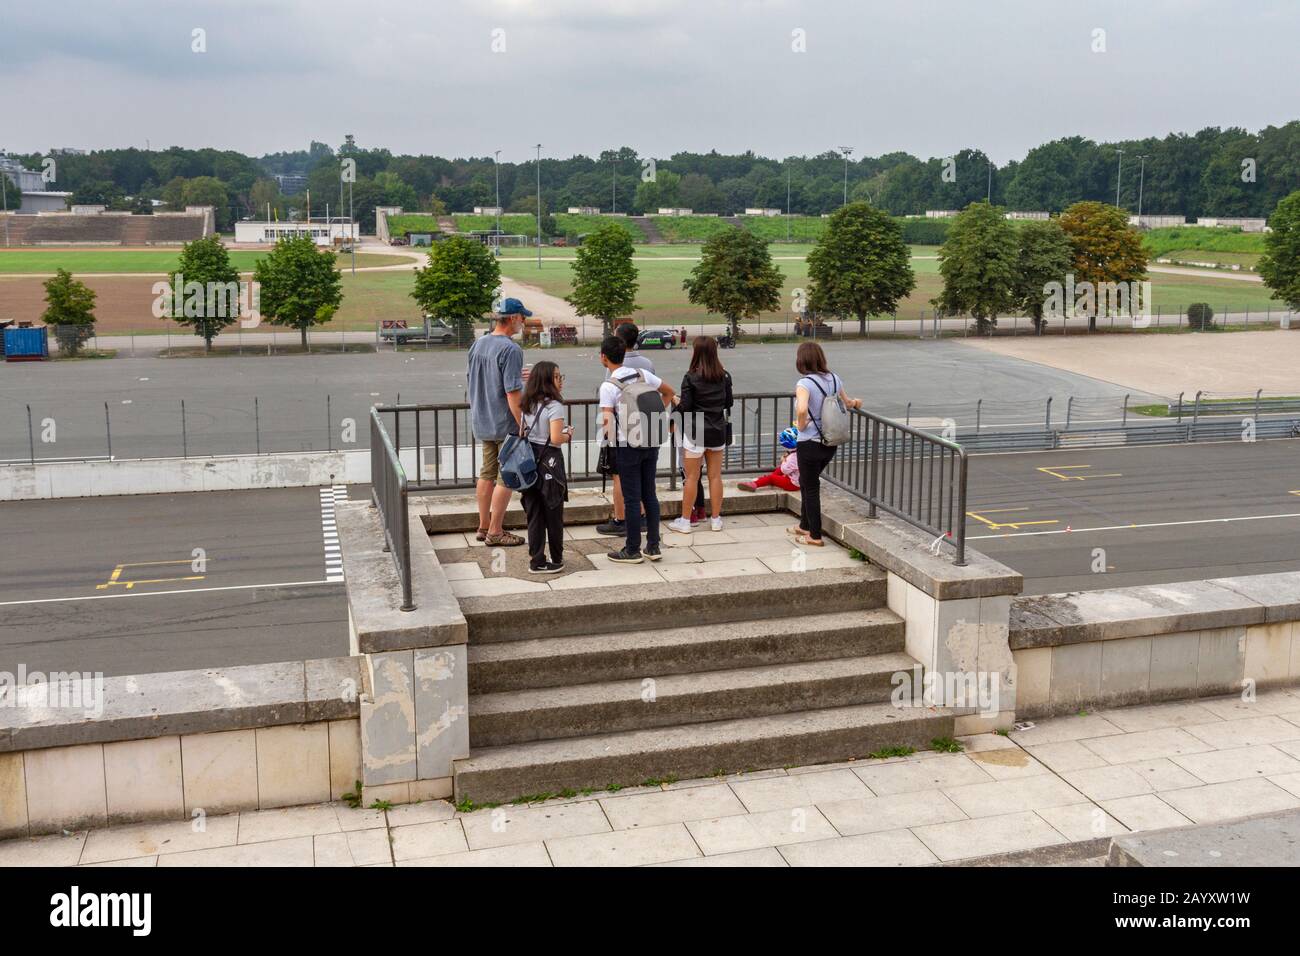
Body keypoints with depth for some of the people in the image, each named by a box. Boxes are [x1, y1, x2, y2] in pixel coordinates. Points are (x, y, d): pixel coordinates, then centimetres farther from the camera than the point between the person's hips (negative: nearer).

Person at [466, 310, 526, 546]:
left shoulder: (478, 343, 7)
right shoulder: (510, 349, -19)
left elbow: (470, 381, 18)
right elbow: (513, 393, -23)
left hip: (482, 421, 8)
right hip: (505, 424, -8)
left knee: (487, 473, 16)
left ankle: (484, 526, 24)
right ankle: (495, 532, 5)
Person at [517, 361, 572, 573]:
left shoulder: (526, 405, 9)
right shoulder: (554, 406, -14)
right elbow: (556, 439, -22)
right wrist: (568, 434, -2)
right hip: (549, 462, -7)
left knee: (534, 513, 10)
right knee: (553, 514, 7)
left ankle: (536, 560, 13)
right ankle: (556, 559, 17)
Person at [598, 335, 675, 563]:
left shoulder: (608, 386, -13)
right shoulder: (642, 374, 4)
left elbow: (607, 421, -22)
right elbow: (669, 392, 15)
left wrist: (604, 428, 0)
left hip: (627, 446, -5)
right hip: (651, 442, 5)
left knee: (631, 499, 2)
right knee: (649, 495, 12)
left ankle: (632, 550, 10)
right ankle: (653, 546, 18)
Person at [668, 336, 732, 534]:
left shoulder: (691, 377, -13)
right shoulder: (724, 376, 2)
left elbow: (685, 407, -15)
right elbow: (728, 403, 11)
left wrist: (676, 401, 6)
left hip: (695, 432, -4)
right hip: (718, 432, 4)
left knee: (691, 478, 3)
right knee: (715, 476, 11)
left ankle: (685, 521, 10)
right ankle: (716, 519, 18)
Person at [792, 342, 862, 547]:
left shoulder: (805, 383, -19)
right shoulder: (834, 378, 3)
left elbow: (802, 409, -37)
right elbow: (845, 402, 21)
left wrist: (801, 425, -16)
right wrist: (855, 403, 44)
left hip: (810, 444, -7)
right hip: (831, 443, 7)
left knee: (810, 488, 7)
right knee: (807, 482, 24)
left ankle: (815, 536, 14)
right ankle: (805, 526, 36)